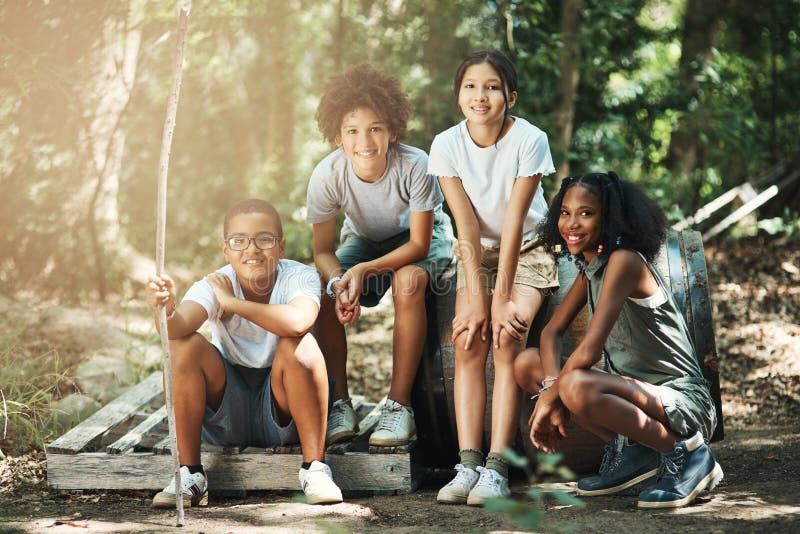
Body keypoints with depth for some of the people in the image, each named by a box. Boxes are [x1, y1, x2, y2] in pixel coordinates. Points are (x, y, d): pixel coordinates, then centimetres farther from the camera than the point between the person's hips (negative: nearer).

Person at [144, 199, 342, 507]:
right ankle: (189, 474, -15)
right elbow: (179, 327, -34)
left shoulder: (299, 278, -17)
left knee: (299, 345, -29)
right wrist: (166, 310, -58)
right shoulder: (214, 285, -14)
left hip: (282, 416, -2)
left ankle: (314, 466, -23)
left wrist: (233, 302, -29)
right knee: (184, 345, -23)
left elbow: (298, 321, -41)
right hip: (228, 416, 2)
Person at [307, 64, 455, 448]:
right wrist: (338, 283, -39)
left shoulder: (414, 166, -34)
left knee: (408, 282, -35)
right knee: (324, 291, -24)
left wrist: (364, 270, -41)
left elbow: (418, 244, -26)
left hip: (420, 239, -3)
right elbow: (323, 251, -16)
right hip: (364, 239, 3)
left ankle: (399, 405, -25)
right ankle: (340, 403, -10)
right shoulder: (326, 176, -27)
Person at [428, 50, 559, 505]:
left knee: (507, 339, -23)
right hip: (477, 253, 3)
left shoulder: (530, 140, -21)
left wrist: (502, 297, -24)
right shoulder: (447, 145, -13)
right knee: (469, 340, -18)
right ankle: (468, 464, -22)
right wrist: (476, 298, -21)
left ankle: (497, 468, -26)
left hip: (527, 251, -3)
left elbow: (514, 221, -23)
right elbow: (467, 227, -16)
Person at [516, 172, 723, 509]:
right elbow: (551, 331, 9)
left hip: (682, 401, -9)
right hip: (637, 390, 9)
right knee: (527, 364, 4)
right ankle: (632, 454, 5)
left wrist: (549, 397, -11)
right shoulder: (590, 269, 11)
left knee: (578, 387, -36)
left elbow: (589, 350, -24)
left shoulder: (624, 261, -17)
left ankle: (685, 452, -13)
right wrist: (552, 385, -11)